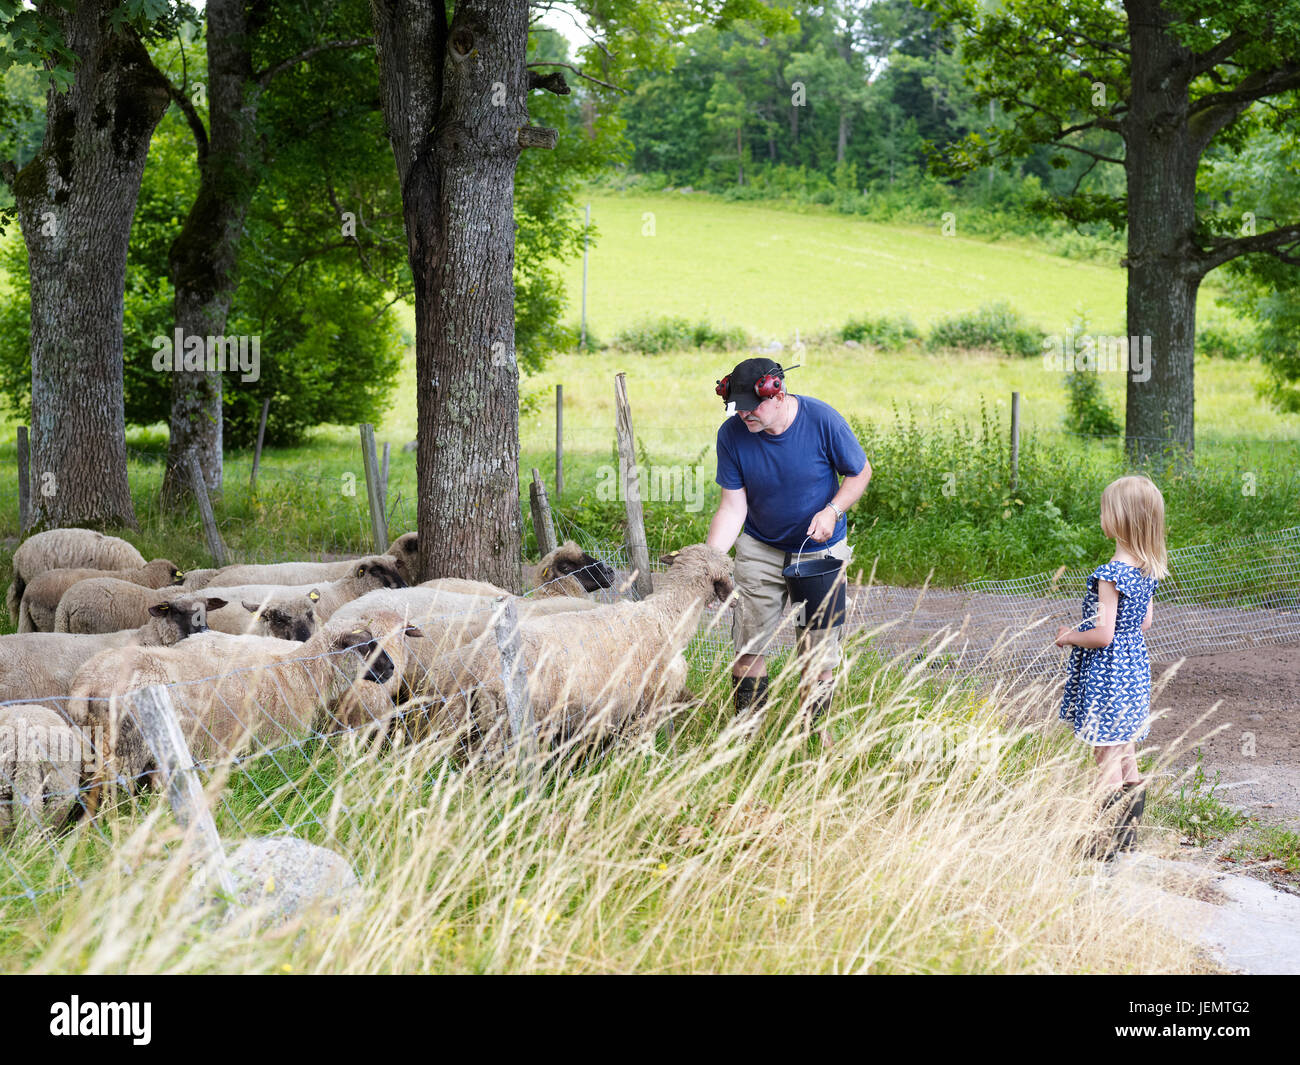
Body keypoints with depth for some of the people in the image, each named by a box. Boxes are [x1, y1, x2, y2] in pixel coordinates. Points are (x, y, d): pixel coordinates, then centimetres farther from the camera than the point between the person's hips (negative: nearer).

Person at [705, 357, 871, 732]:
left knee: (818, 652, 2)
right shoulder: (732, 434, -16)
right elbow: (732, 507, -12)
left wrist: (832, 511, -23)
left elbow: (860, 472, -6)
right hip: (760, 550, 1)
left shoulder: (822, 421, -21)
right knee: (748, 648, -1)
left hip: (819, 549, -1)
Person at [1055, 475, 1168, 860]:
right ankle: (1128, 833, 26)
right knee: (1128, 762, 18)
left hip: (1107, 674, -9)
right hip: (1136, 666, 9)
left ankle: (1107, 842, 5)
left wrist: (1070, 637, -6)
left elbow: (1102, 636, -24)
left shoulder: (1110, 575, -23)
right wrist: (1084, 630, 19)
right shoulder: (1148, 571, 3)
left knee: (1108, 764, -1)